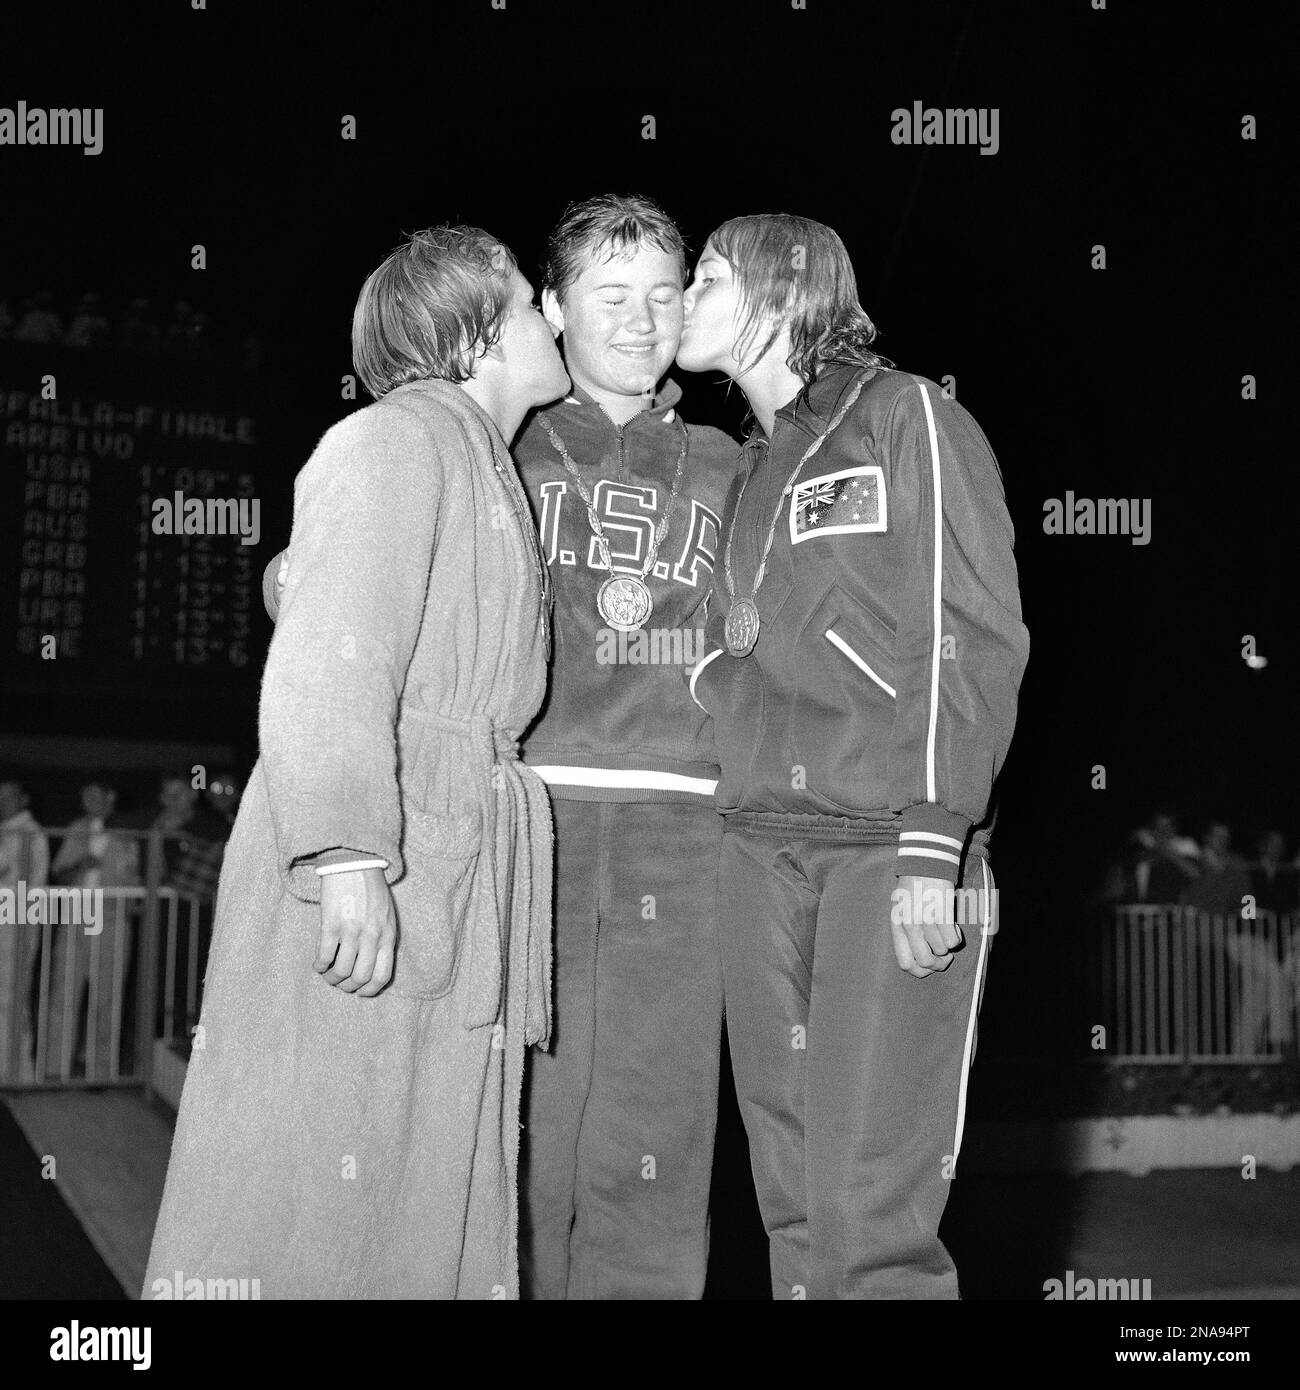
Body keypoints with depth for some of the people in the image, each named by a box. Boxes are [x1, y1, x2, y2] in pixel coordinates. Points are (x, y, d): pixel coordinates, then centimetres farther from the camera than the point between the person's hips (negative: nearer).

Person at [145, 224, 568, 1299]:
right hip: (369, 877, -9)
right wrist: (346, 854, -25)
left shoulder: (484, 466, 25)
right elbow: (326, 659, -16)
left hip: (462, 868, 9)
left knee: (438, 1195, 8)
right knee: (316, 1195, -7)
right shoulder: (394, 441, -4)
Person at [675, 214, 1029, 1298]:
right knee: (791, 1202, 6)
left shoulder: (912, 420, 1)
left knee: (870, 1214, -10)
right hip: (761, 850, 6)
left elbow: (974, 639, -7)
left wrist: (932, 846, -15)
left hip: (891, 848, -6)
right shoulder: (753, 467, 21)